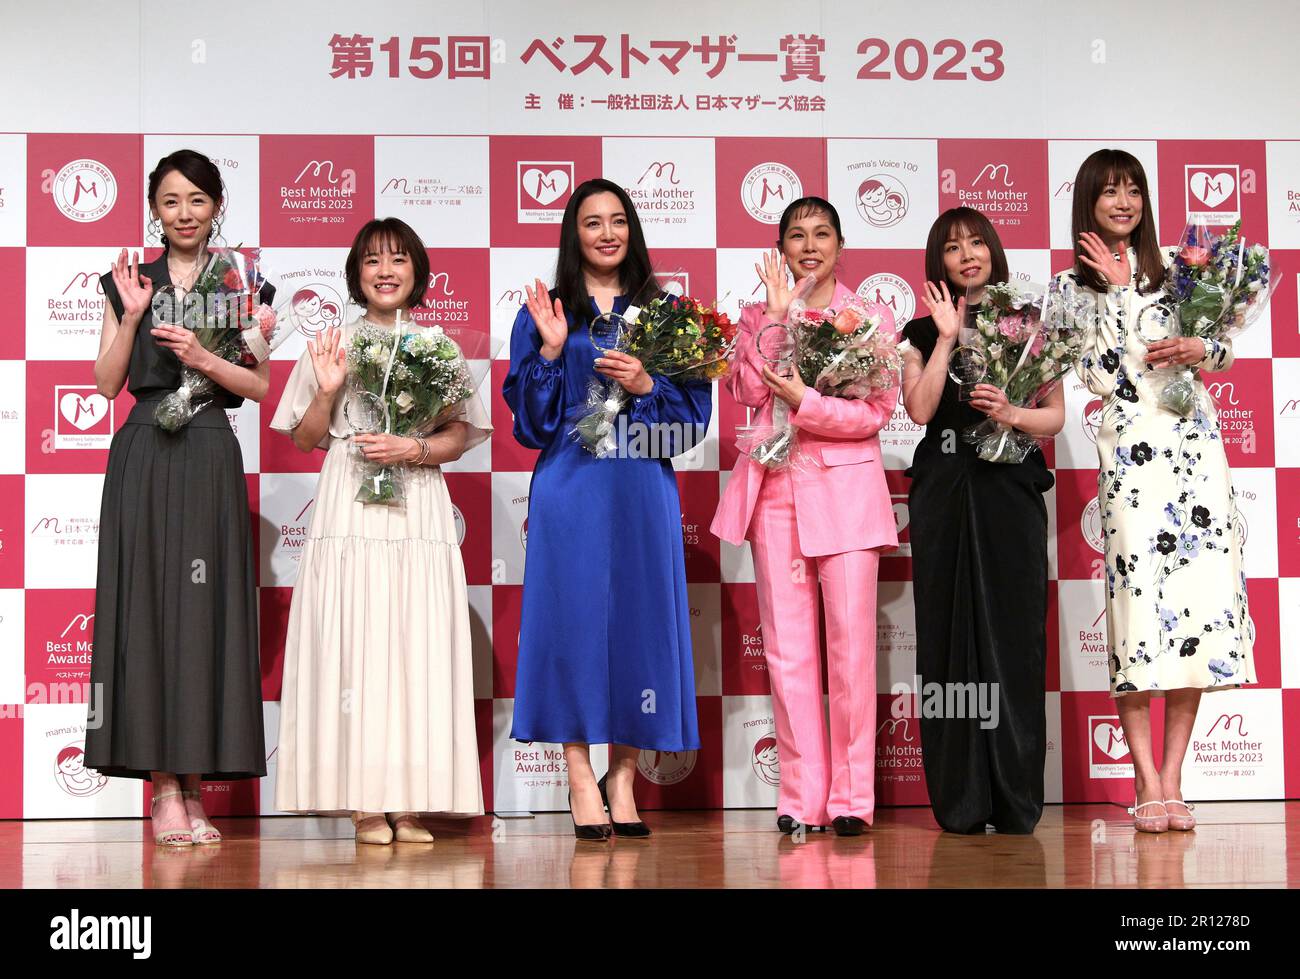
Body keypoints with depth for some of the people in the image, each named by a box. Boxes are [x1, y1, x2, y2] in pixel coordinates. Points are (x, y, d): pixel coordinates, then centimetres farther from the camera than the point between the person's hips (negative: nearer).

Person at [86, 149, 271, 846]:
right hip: (143, 459, 1)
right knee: (146, 607, -4)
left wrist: (202, 357, -11)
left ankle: (194, 781, 3)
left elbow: (259, 385, 4)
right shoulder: (129, 282, 12)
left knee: (205, 611, -2)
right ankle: (164, 785, -1)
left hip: (209, 461, 0)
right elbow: (108, 382, 7)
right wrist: (131, 316, -5)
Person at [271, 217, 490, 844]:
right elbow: (305, 439, 9)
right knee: (352, 646, -6)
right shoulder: (331, 345, 10)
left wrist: (414, 449, -10)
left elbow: (460, 436, 8)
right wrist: (327, 390, -7)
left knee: (418, 648, -3)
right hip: (349, 508, -1)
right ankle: (365, 802, -3)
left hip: (419, 510, 1)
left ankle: (408, 803, 0)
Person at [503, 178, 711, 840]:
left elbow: (694, 406, 7)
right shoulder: (544, 314, 8)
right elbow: (529, 414, 2)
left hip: (643, 487, 2)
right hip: (571, 485, -1)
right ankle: (581, 780, 2)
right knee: (572, 612, -5)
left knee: (640, 614, 0)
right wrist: (549, 350, -11)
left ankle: (622, 778, 11)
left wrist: (645, 385, -10)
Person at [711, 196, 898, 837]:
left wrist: (805, 402, -14)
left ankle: (851, 797, 1)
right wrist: (778, 314, -8)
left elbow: (878, 410, -3)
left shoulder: (872, 316, 9)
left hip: (845, 486, -2)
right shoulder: (758, 318, 15)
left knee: (850, 641, -6)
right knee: (787, 646, 0)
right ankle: (801, 798, 5)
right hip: (775, 488, 2)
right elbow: (746, 390, -4)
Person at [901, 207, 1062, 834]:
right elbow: (920, 409, -4)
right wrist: (947, 338, -4)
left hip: (1010, 493, -1)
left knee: (1012, 636, -4)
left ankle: (1015, 800, 0)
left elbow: (1055, 416, 6)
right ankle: (960, 801, 2)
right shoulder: (922, 332, 12)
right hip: (943, 494, 1)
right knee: (951, 638, -2)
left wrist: (1012, 415, -12)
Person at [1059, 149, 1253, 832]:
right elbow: (1100, 376, -6)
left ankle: (1171, 782, 5)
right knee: (1138, 598, -9)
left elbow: (1225, 348, 16)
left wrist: (1198, 349, -5)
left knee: (1199, 598, -2)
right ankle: (1147, 787, -2)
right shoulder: (1073, 286, 6)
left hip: (1196, 445, 4)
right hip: (1131, 450, -3)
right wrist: (1119, 292, -7)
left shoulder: (1173, 268, 17)